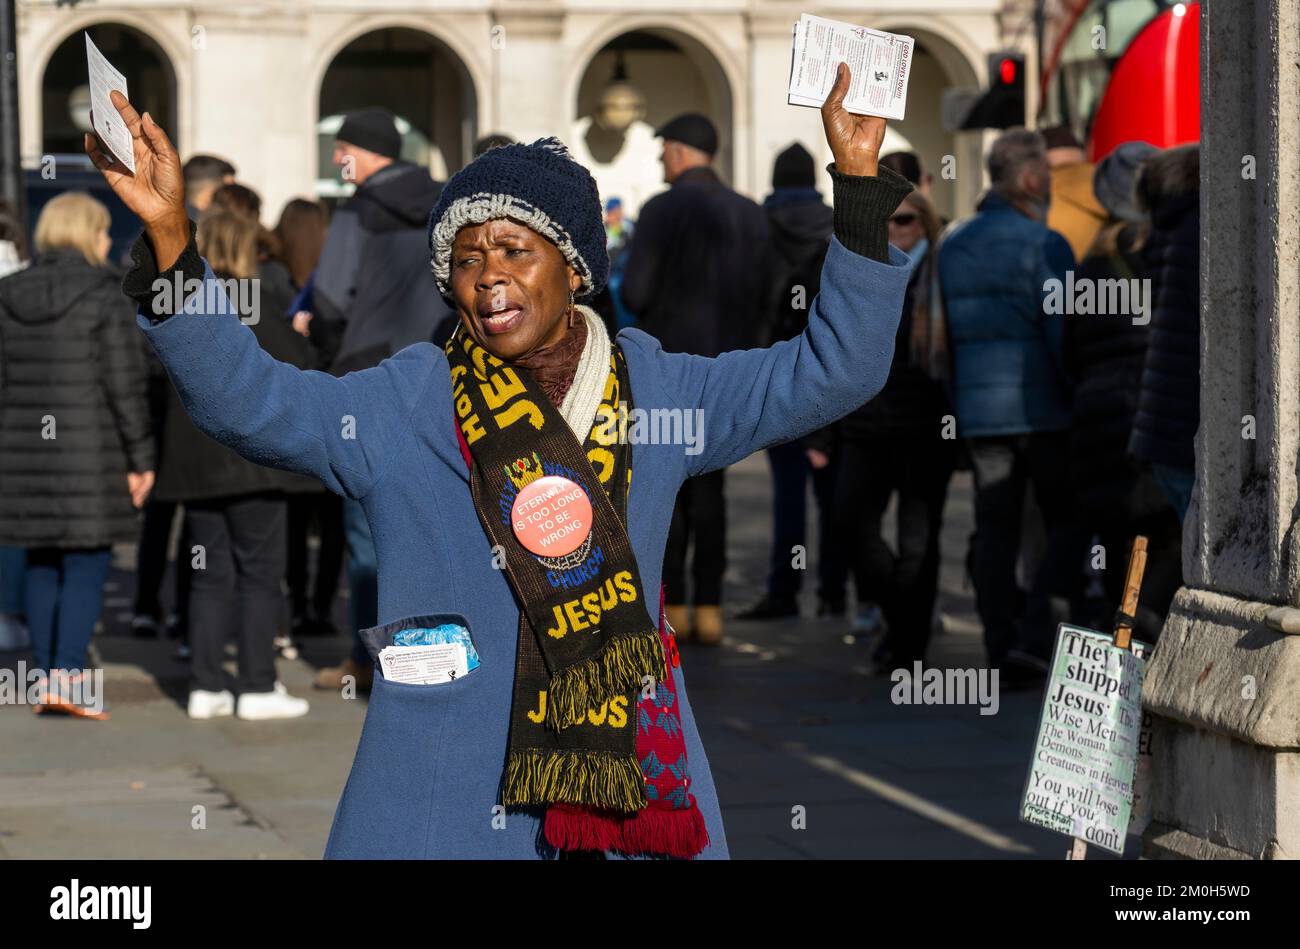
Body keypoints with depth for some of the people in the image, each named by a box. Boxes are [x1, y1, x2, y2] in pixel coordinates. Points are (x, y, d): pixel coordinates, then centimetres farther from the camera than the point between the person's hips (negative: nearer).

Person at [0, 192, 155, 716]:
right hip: (90, 452, -5)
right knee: (86, 568, -3)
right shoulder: (103, 294, -8)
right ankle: (66, 676, -11)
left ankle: (47, 676, 15)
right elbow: (124, 383, -10)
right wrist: (140, 457, -5)